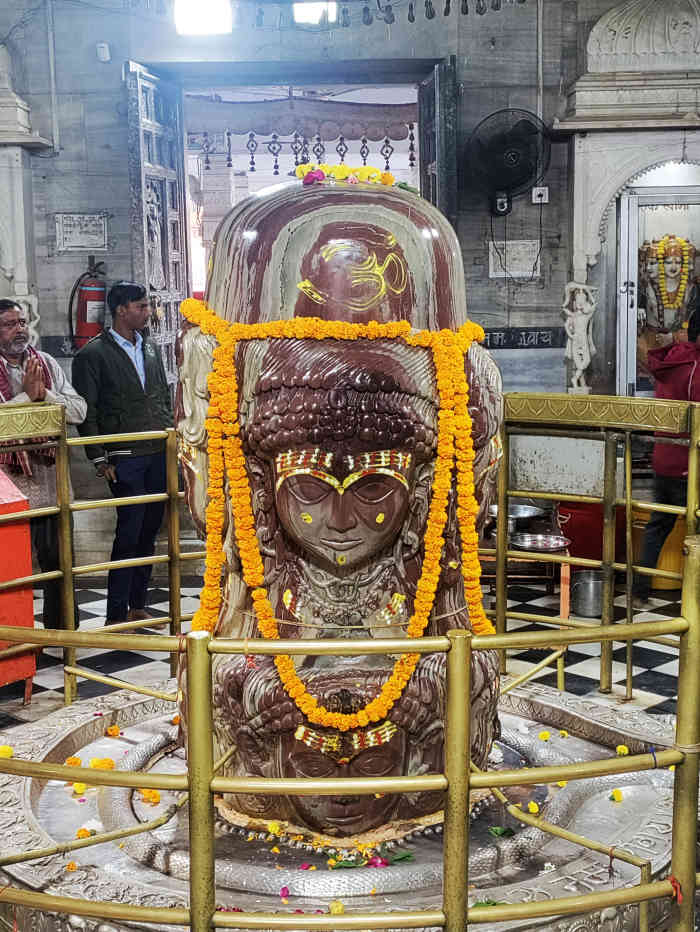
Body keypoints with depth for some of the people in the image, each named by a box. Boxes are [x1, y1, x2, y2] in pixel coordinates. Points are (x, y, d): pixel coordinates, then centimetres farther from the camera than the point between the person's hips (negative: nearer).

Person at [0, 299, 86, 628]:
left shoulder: (46, 363, 10)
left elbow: (78, 409, 2)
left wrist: (44, 394, -12)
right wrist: (27, 395, -17)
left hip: (49, 480, 5)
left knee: (58, 560, 13)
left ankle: (60, 629, 28)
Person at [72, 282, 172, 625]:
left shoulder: (151, 347, 14)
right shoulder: (92, 354, -5)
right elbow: (87, 412, -6)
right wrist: (99, 458, -10)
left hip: (159, 455, 6)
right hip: (125, 458, -6)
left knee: (149, 532, 11)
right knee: (129, 535, -5)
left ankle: (137, 605, 22)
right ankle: (116, 615, 5)